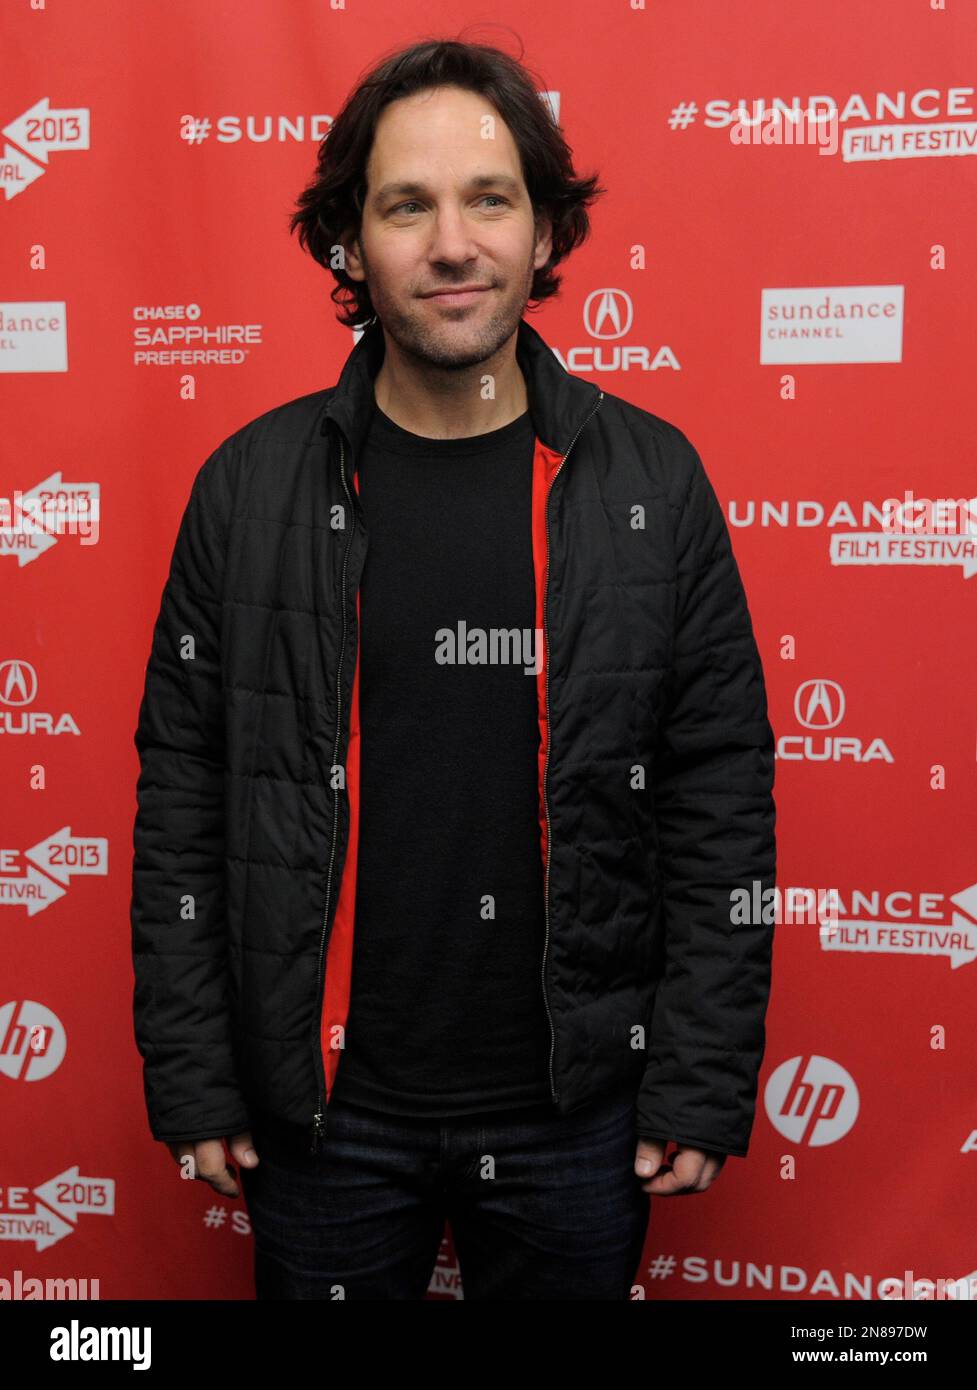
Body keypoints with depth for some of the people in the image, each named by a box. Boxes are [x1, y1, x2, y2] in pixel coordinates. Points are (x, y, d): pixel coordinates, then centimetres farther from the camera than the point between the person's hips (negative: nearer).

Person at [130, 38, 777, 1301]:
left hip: (576, 1111, 0)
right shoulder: (252, 485, -5)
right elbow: (181, 805, -1)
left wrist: (704, 1088, -4)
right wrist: (192, 1083, -2)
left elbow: (722, 807, -3)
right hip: (323, 1104, 0)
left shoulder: (650, 481, -5)